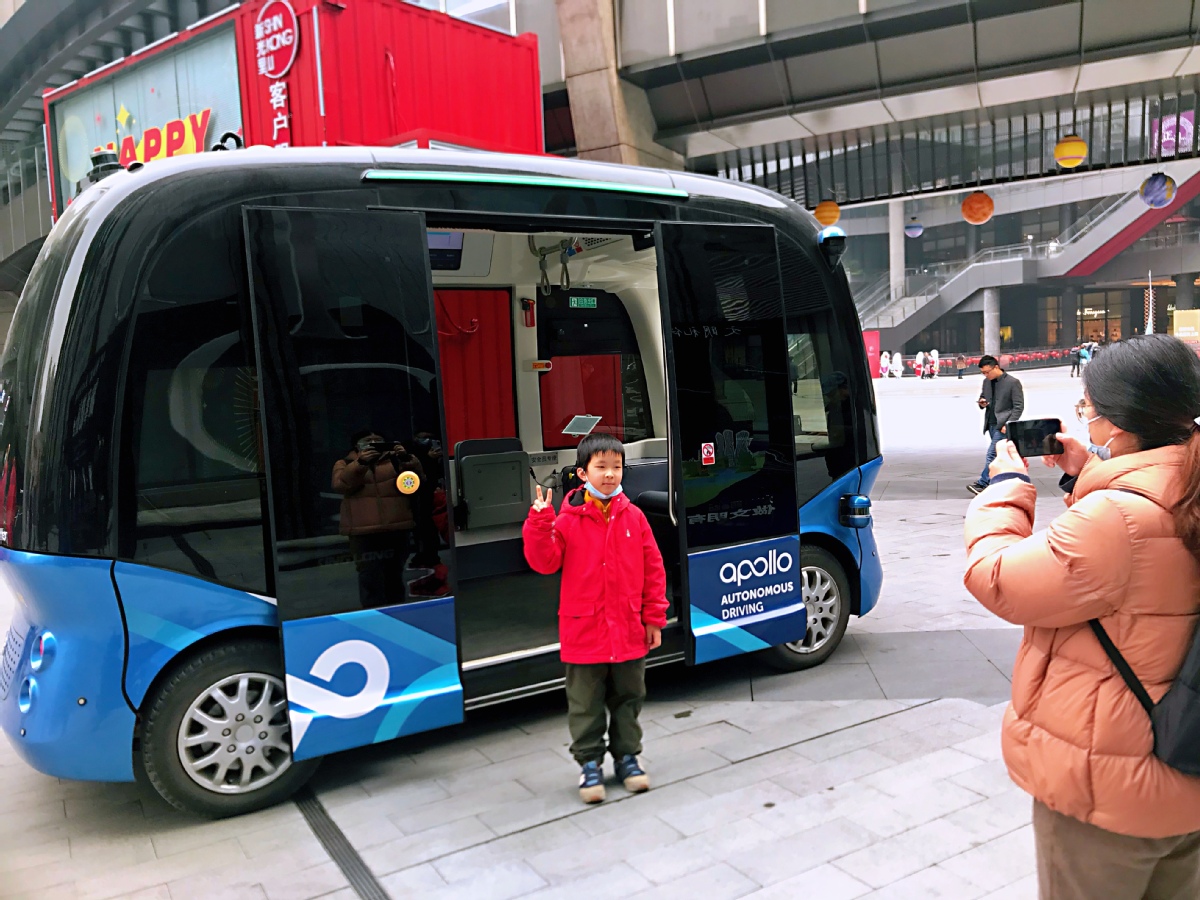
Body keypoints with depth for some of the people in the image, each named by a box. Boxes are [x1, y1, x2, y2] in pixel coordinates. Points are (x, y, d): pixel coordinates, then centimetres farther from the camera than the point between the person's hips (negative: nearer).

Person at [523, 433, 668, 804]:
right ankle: (589, 762, 23)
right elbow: (545, 562, -11)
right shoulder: (568, 520, -6)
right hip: (584, 630, -2)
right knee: (586, 703, 8)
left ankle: (627, 756, 31)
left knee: (628, 698, 15)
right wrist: (539, 523, -24)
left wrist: (654, 617, 3)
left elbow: (653, 568, 3)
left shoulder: (633, 517, 0)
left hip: (629, 630, 2)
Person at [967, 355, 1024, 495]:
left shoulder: (1013, 383, -9)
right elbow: (982, 397, 26)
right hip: (991, 424, 7)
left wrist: (1008, 424, -16)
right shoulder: (987, 382, 11)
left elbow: (1018, 407, -8)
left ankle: (982, 483, -11)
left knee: (992, 453, -12)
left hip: (1002, 425, -7)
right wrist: (982, 403, 1)